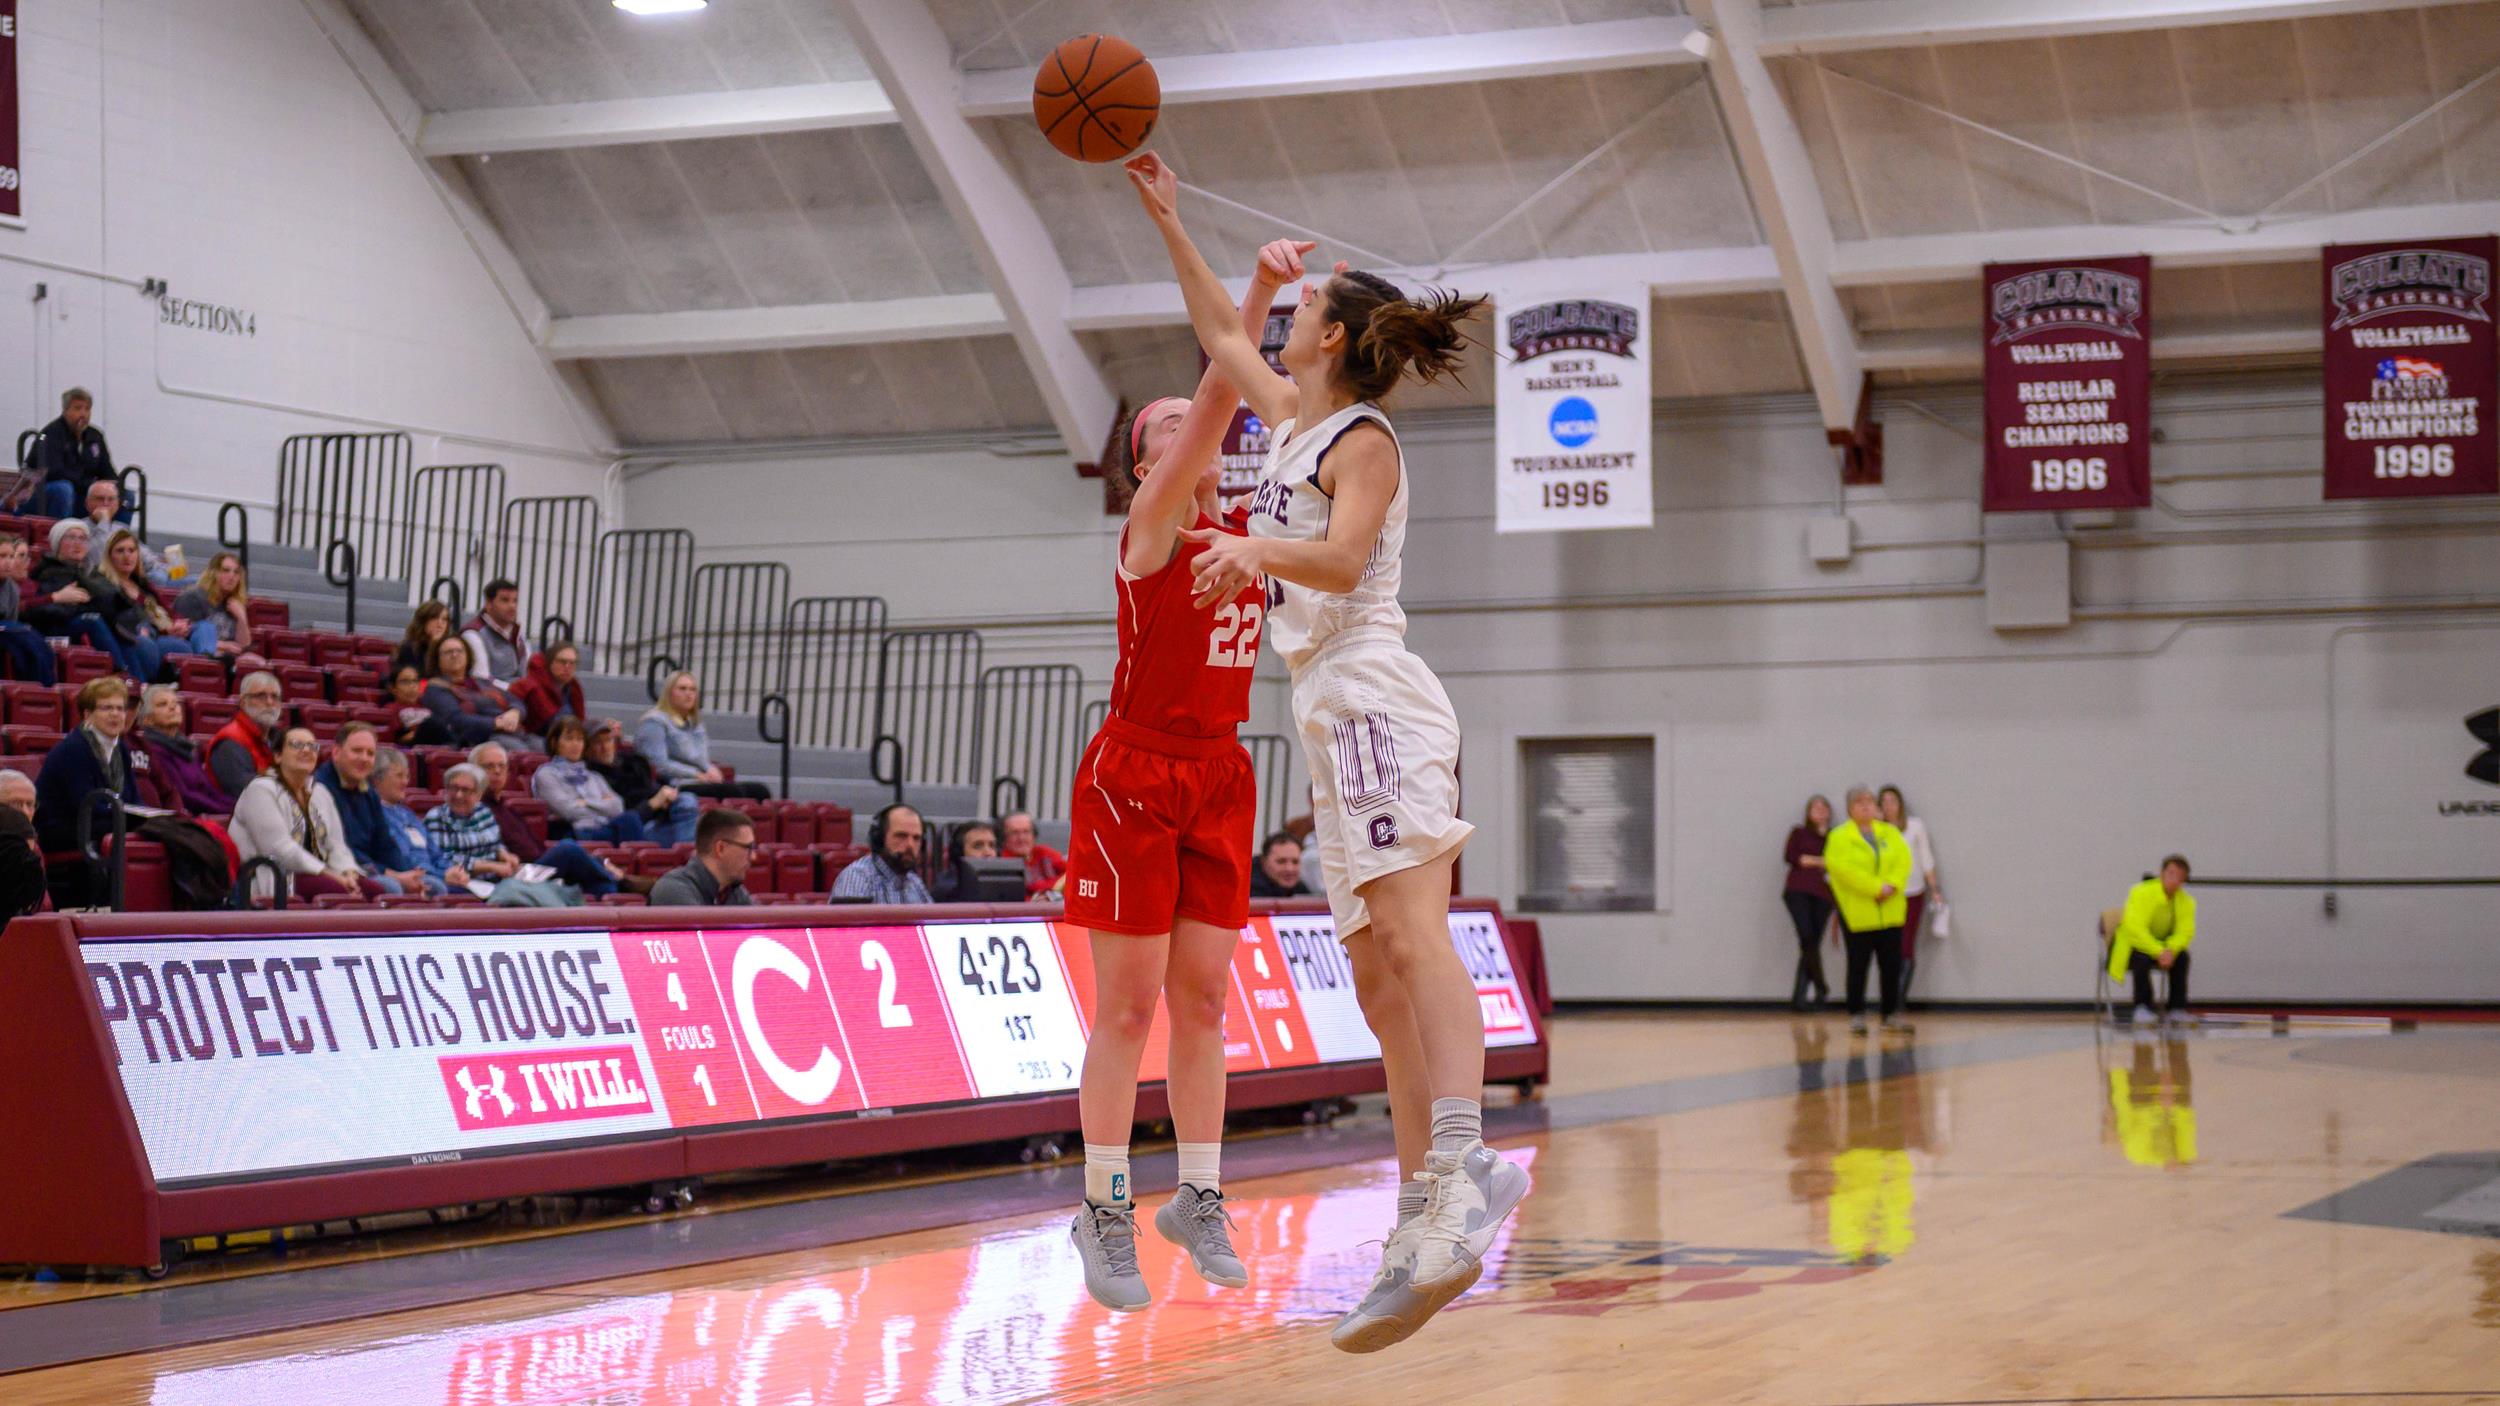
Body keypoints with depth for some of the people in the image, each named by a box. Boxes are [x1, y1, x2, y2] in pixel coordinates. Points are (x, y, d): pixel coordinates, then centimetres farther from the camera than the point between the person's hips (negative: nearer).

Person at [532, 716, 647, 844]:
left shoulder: (593, 776, 32)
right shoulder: (546, 774, 15)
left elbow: (617, 807, 15)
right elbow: (569, 810, 0)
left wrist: (587, 803, 3)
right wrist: (602, 805, 10)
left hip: (607, 829, 5)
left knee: (630, 819, -35)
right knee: (629, 819, -37)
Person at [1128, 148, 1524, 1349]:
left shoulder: (1361, 440, -2)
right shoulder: (1293, 416, 23)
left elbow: (1344, 560, -18)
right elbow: (1219, 330, 37)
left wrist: (1257, 549, -33)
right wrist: (1167, 222, 37)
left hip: (1373, 695, -9)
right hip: (1334, 721, 9)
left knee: (1408, 931, -26)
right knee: (1379, 979, 2)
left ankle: (1459, 1172, -42)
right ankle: (1421, 1228, -2)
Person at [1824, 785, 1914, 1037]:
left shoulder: (1890, 833, 11)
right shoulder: (1839, 837, -3)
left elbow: (1903, 860, 1)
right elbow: (1843, 868, -16)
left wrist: (1892, 885, -17)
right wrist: (1876, 888, -20)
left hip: (1889, 912, 4)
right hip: (1857, 913, -4)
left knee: (1892, 966, 4)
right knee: (1858, 966, 0)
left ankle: (1891, 1015, 13)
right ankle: (1856, 1016, 8)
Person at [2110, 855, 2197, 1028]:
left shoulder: (2187, 901, -6)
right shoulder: (2142, 893, -22)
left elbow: (2185, 931, -14)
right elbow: (2135, 929, -31)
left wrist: (2171, 950, -36)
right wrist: (2159, 952, -41)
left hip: (2160, 947, 5)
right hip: (2130, 946, -5)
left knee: (2182, 957, -23)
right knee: (2142, 958, -36)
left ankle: (2176, 1008, -14)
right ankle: (2142, 1008, -22)